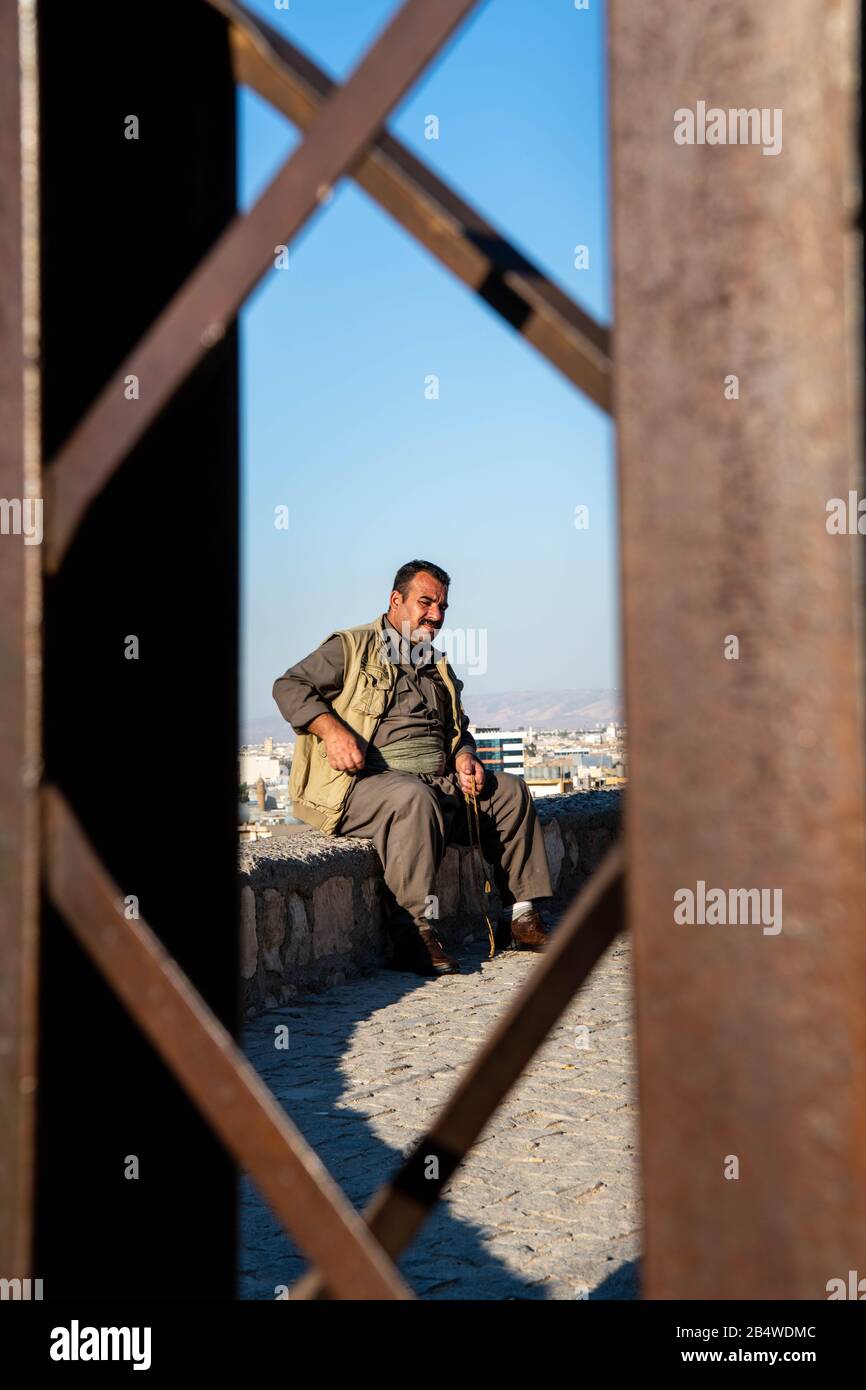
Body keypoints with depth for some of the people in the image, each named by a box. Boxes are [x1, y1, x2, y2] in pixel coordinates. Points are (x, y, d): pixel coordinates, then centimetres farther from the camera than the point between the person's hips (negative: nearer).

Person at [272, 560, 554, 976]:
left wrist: (464, 755, 5)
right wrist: (332, 730, -22)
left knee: (510, 790, -5)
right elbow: (290, 686, -6)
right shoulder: (350, 648, 2)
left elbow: (457, 731, 30)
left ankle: (521, 915, -2)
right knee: (415, 799, -38)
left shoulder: (438, 668, 23)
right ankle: (413, 935, -38)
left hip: (438, 781, 7)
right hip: (365, 782, -7)